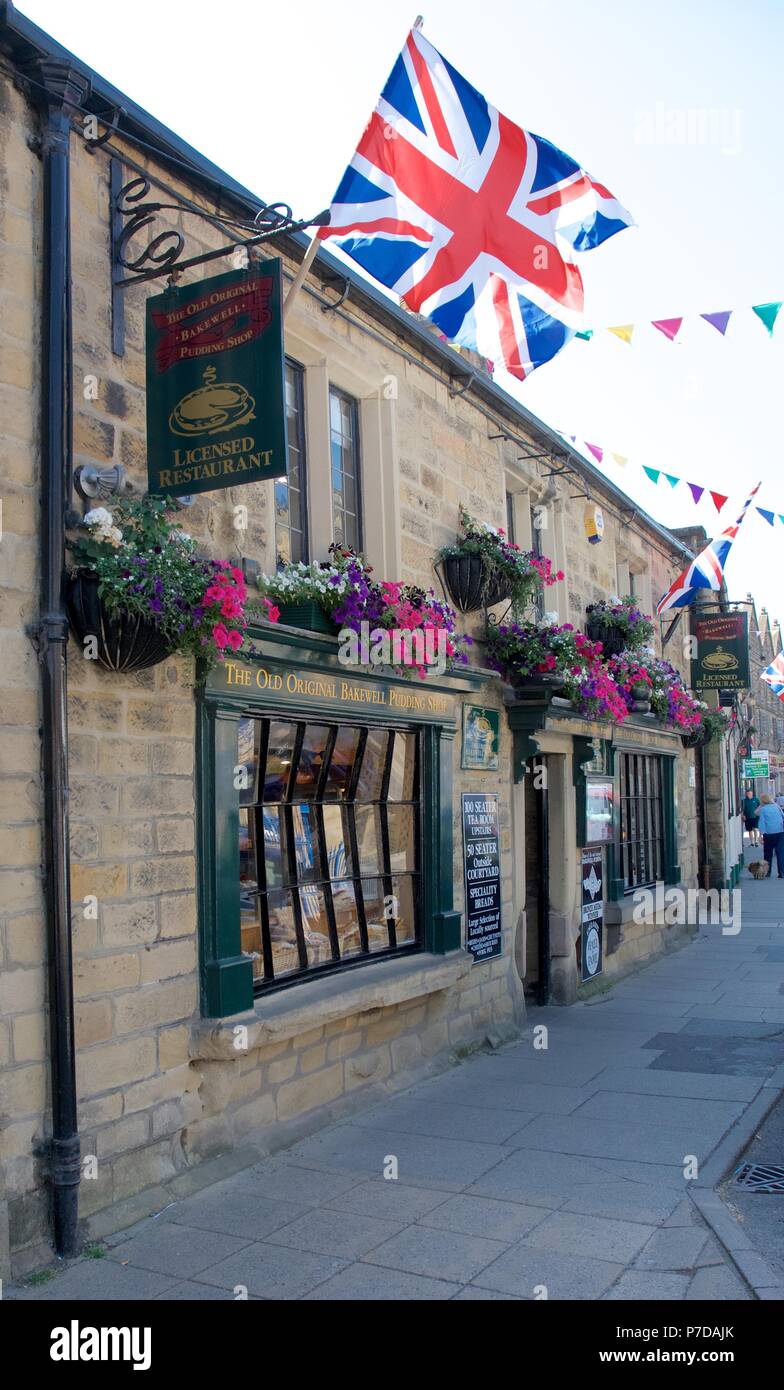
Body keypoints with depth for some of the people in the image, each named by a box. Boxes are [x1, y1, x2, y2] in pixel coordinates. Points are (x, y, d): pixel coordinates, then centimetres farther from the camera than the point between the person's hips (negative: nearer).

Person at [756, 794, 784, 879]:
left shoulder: (762, 809, -1)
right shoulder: (776, 806, 8)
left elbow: (761, 822, -6)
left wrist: (761, 834, -6)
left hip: (769, 833, -2)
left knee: (768, 853, 11)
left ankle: (768, 872, 14)